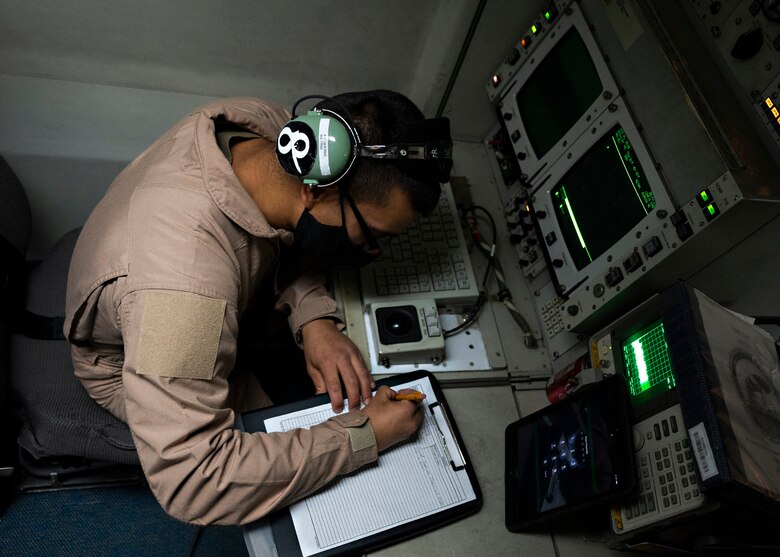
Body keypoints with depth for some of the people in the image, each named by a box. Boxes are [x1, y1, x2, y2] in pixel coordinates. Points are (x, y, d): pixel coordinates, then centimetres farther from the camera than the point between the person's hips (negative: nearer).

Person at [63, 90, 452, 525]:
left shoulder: (266, 124, -26)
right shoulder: (185, 291, -48)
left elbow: (286, 237, -7)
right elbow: (189, 481, -43)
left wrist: (315, 319, -23)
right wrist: (362, 438, -39)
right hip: (132, 362, -6)